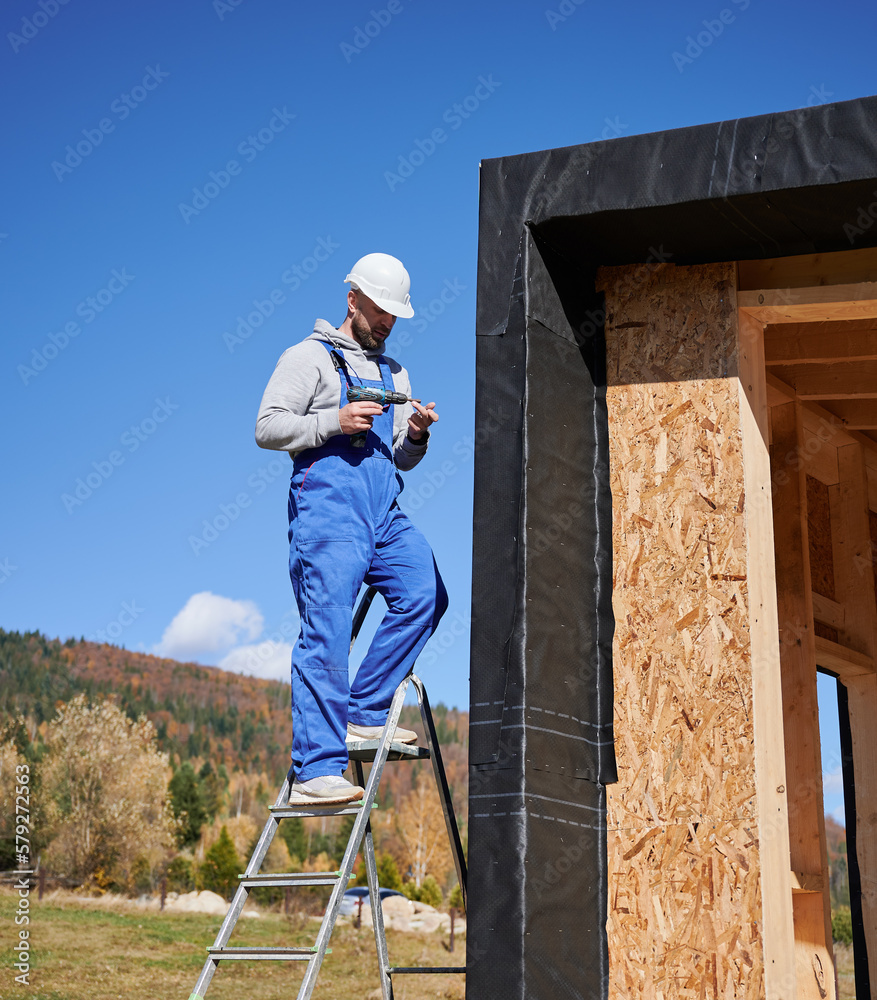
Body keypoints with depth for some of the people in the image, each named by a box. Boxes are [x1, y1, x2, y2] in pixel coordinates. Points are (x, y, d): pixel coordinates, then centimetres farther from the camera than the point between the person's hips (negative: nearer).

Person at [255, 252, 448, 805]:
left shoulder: (394, 374, 25)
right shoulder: (309, 356, 6)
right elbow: (267, 427, -3)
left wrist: (417, 435, 2)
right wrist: (336, 422, -14)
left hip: (385, 515, 6)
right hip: (327, 510, -6)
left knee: (426, 594, -14)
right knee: (327, 634, -12)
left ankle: (366, 712, 1)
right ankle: (316, 770, -12)